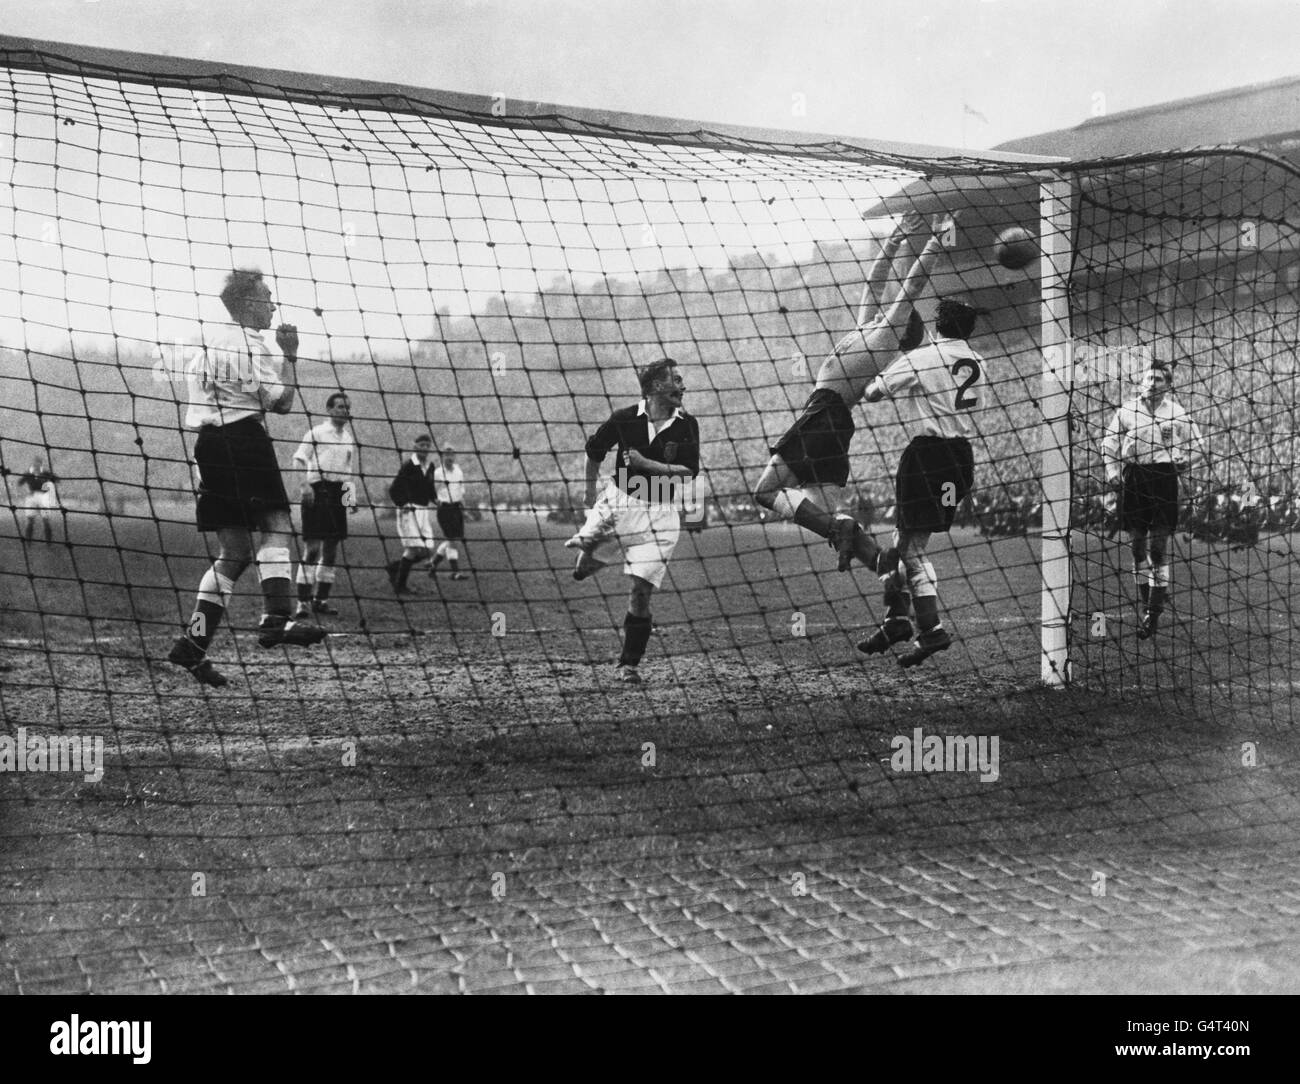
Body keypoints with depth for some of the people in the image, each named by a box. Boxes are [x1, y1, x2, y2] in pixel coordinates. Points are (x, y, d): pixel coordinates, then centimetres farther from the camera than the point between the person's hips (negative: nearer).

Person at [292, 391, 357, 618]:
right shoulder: (317, 433, -2)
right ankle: (303, 601, -9)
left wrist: (352, 498, 14)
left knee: (331, 550, 8)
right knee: (311, 548, -10)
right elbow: (299, 460, -6)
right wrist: (305, 485, -19)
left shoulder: (349, 438, 16)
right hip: (317, 490, -6)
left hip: (338, 495, 6)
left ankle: (321, 599, 17)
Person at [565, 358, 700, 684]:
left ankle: (629, 664, 6)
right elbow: (594, 449, 11)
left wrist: (647, 464, -19)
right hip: (618, 499, 0)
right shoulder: (625, 418, -5)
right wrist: (591, 489, 15)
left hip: (658, 512, 0)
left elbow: (689, 471, -10)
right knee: (584, 567, -11)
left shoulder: (686, 425, -3)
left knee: (642, 591, -5)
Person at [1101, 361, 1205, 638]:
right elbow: (1109, 443, 11)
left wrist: (1184, 461, -1)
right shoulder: (1126, 410, 6)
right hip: (1133, 478, 2)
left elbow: (1196, 447, 16)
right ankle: (1146, 603, 20)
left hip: (1163, 479, -2)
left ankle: (1154, 612, -6)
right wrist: (1112, 471, -1)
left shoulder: (1177, 414, 5)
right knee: (1136, 545, 6)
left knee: (1158, 547, -7)